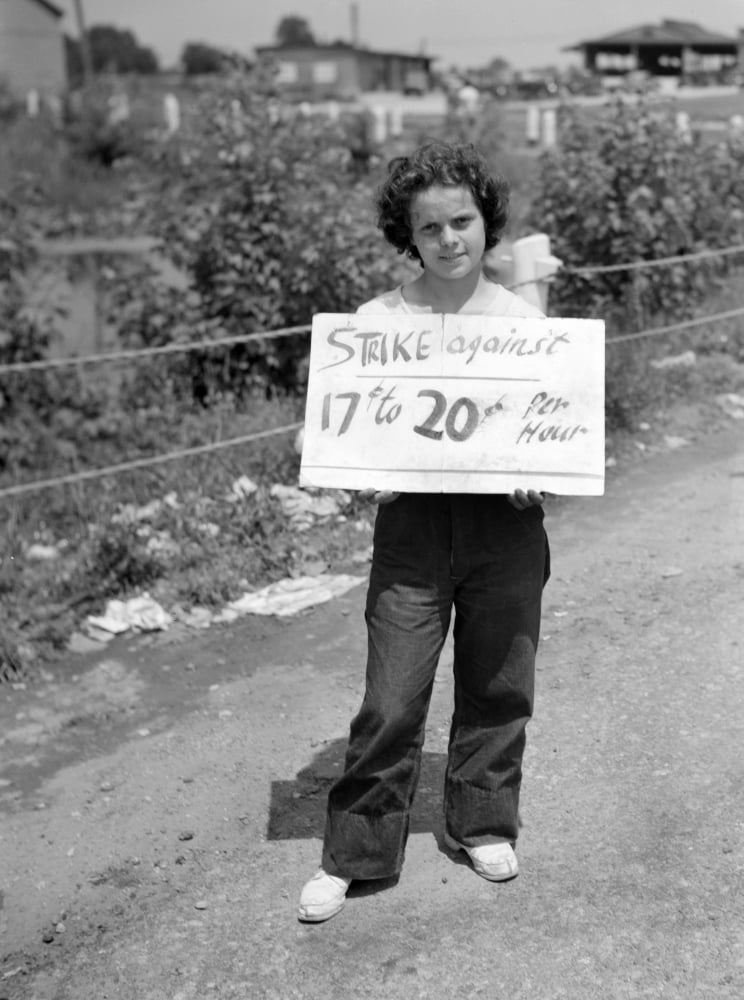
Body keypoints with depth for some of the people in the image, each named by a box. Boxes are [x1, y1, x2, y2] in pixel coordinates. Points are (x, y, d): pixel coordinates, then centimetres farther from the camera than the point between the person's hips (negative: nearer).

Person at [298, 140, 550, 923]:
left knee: (498, 685, 13)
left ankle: (483, 822, 35)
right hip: (412, 518, -1)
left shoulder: (522, 317, 1)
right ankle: (354, 852, 16)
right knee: (392, 698, -1)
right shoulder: (378, 320, -2)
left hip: (506, 520, 2)